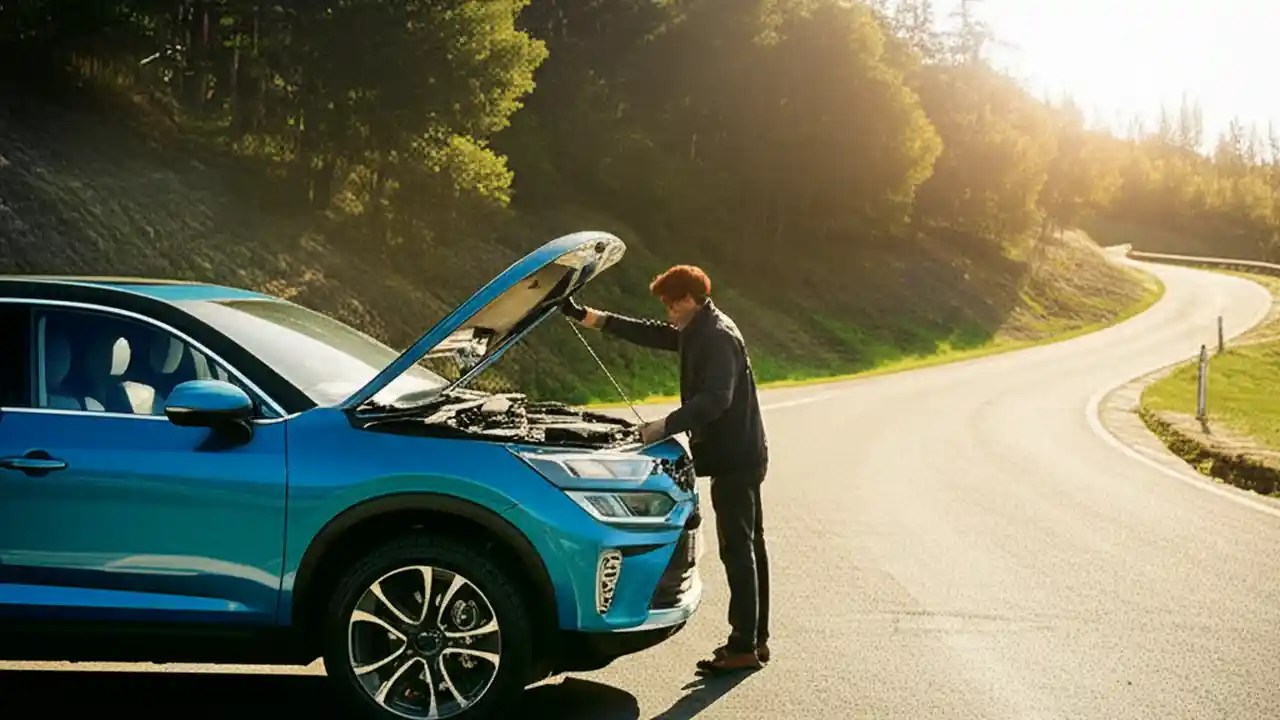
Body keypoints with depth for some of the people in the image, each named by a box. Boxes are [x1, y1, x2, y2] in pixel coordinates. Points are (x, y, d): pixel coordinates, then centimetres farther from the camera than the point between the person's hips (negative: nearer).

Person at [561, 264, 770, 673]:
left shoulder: (719, 337, -18)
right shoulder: (697, 332, 14)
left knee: (738, 551, -7)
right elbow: (649, 334, 19)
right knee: (748, 548, 14)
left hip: (735, 458, -11)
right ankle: (755, 640, 22)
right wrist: (584, 316, 17)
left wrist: (663, 428, -32)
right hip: (741, 455, 11)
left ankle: (743, 647, -3)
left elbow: (715, 399, -29)